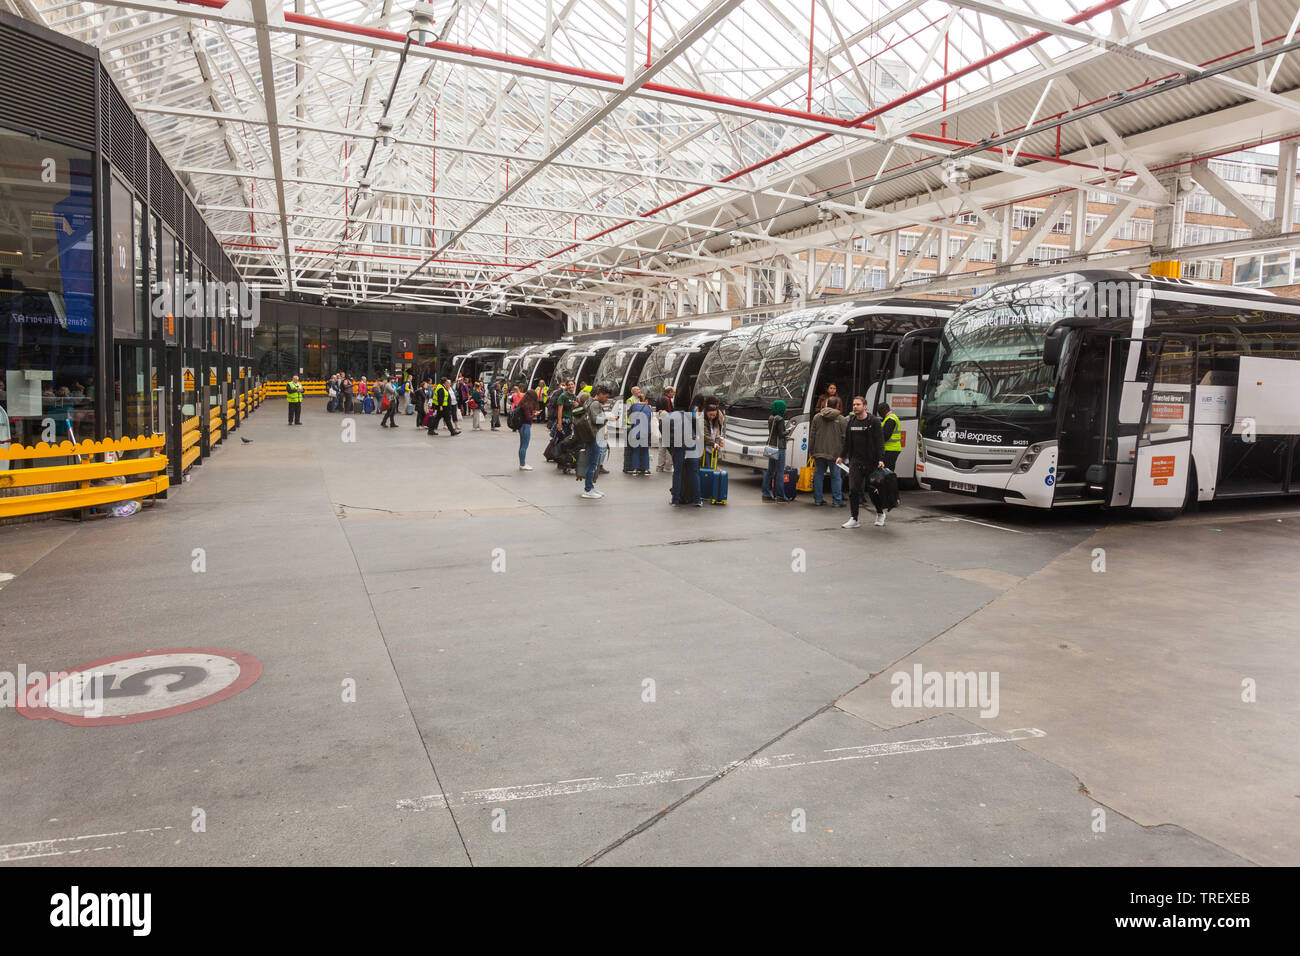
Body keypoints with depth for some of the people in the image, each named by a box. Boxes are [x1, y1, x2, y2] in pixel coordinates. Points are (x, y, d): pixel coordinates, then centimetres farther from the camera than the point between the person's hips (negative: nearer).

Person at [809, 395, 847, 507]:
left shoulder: (817, 417, 3)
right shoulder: (841, 419, -6)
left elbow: (812, 436, 6)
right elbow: (844, 438, -5)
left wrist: (811, 451, 12)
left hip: (819, 452, 3)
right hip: (835, 453, -3)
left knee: (818, 475, 10)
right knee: (836, 476, 5)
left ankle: (818, 499, 14)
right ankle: (836, 500, 6)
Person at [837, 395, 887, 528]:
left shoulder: (874, 421, -5)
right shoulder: (851, 422, 10)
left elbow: (879, 442, -9)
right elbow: (847, 441, 18)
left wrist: (881, 459, -18)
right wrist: (841, 456, 9)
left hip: (871, 462, -4)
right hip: (855, 461, 4)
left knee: (872, 489, 5)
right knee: (853, 490, -3)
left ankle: (880, 513, 28)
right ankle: (853, 519, 1)